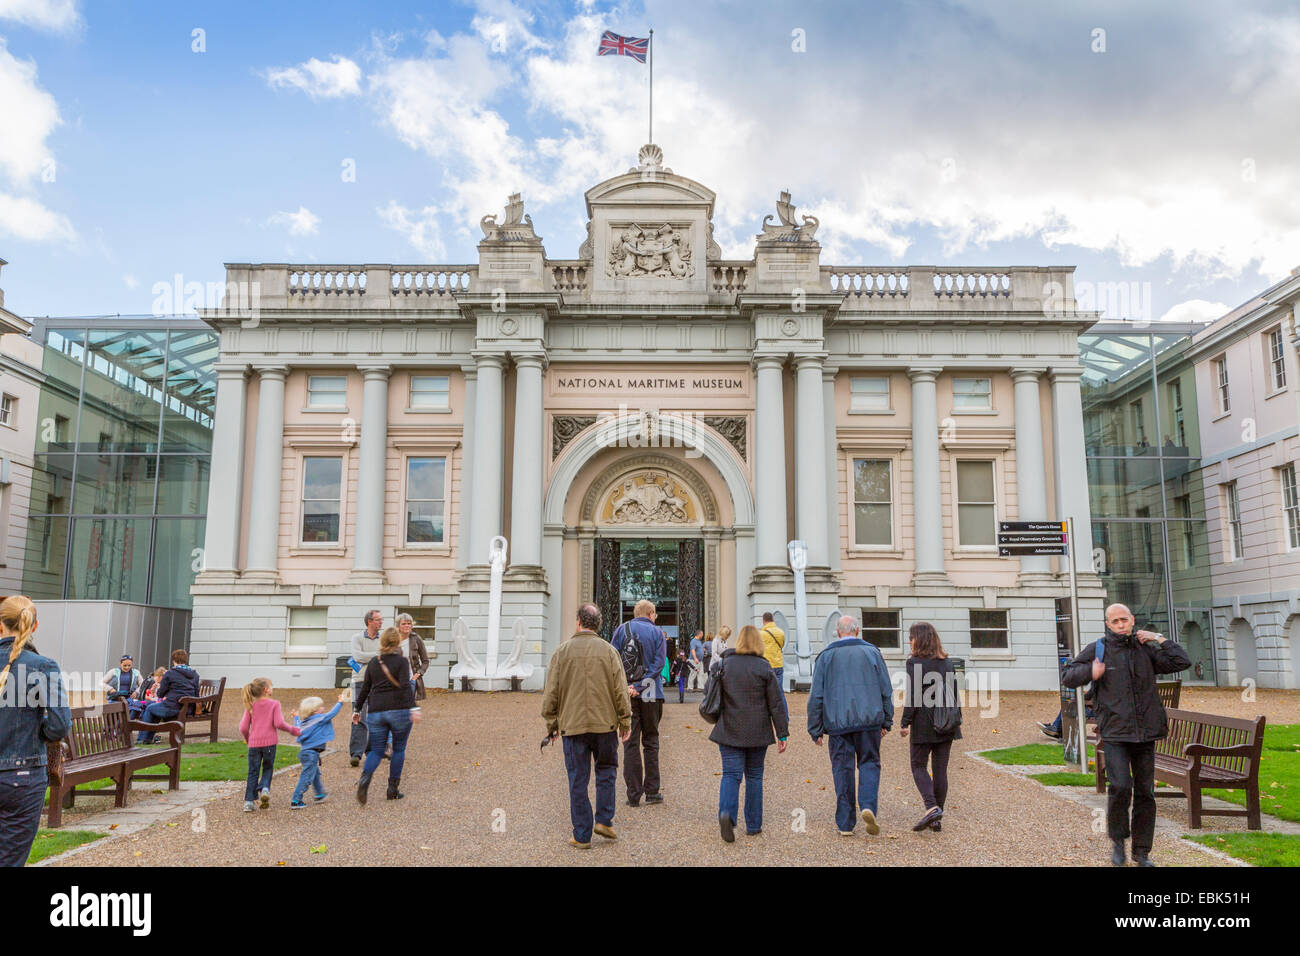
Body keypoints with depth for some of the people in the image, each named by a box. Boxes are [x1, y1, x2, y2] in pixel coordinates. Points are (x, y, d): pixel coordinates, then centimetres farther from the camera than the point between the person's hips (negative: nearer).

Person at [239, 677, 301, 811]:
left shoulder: (250, 706, 5)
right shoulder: (274, 704, -4)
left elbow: (243, 727, 2)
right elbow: (279, 723, -14)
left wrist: (248, 739, 20)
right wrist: (294, 730, 0)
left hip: (254, 743, 2)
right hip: (269, 742, -2)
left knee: (253, 772, 9)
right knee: (268, 769, 17)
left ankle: (249, 801, 5)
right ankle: (265, 789, -8)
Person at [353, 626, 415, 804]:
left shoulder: (373, 662, 10)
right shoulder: (402, 661, -4)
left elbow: (365, 688, 13)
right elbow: (405, 686, -15)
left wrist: (357, 710, 21)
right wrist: (413, 708, -16)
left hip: (375, 712, 4)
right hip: (399, 710, -3)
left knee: (376, 751, 9)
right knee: (399, 749, 12)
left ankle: (365, 778, -20)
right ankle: (393, 789, 13)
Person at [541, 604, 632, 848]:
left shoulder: (562, 652, -1)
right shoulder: (608, 651, -2)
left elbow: (551, 693, 0)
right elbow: (620, 691, -2)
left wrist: (551, 723, 10)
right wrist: (625, 722, 7)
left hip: (572, 725, 0)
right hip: (605, 723, 0)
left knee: (577, 780, 6)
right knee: (606, 770, 20)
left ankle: (582, 835, 10)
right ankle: (604, 819, 11)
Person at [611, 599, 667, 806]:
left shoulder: (622, 629, 4)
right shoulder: (657, 633, 2)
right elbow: (659, 663, -8)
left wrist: (625, 687, -7)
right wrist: (639, 686, -12)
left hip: (626, 695, 0)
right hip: (651, 695, 0)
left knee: (630, 743, 4)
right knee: (651, 741, 11)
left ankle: (634, 794, 3)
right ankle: (652, 791, 11)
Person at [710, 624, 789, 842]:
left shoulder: (724, 664, 0)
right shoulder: (764, 668, -5)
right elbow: (776, 704, -3)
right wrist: (782, 734, 2)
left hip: (729, 731, 1)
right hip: (757, 733, -1)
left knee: (731, 774, 1)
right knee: (754, 776, 12)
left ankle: (726, 812, -24)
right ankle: (753, 825, 17)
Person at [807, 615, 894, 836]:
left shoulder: (826, 655, 3)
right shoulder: (872, 652, 5)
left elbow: (816, 696, 2)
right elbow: (886, 691, 6)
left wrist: (816, 729, 7)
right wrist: (887, 721, 15)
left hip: (837, 723, 0)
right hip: (869, 719, 0)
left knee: (842, 769, 6)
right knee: (869, 763, 11)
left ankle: (845, 824, 8)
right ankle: (868, 806, -12)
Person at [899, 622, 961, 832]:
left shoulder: (914, 663, -9)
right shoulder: (947, 663, 10)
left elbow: (912, 696, -13)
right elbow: (954, 694, 13)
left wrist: (905, 723, -8)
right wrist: (955, 720, 20)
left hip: (924, 724, -6)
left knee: (918, 766, 7)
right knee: (940, 769, 9)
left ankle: (932, 807, -12)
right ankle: (937, 819, 13)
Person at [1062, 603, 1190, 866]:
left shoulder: (1146, 650, 7)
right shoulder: (1097, 649, 1)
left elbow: (1182, 662, 2)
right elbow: (1068, 677, 3)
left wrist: (1159, 639, -2)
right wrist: (1090, 672, -16)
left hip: (1145, 733, 3)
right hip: (1115, 733, -3)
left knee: (1145, 792, 7)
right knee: (1120, 786, -16)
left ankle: (1142, 851, 19)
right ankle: (1117, 840, 7)